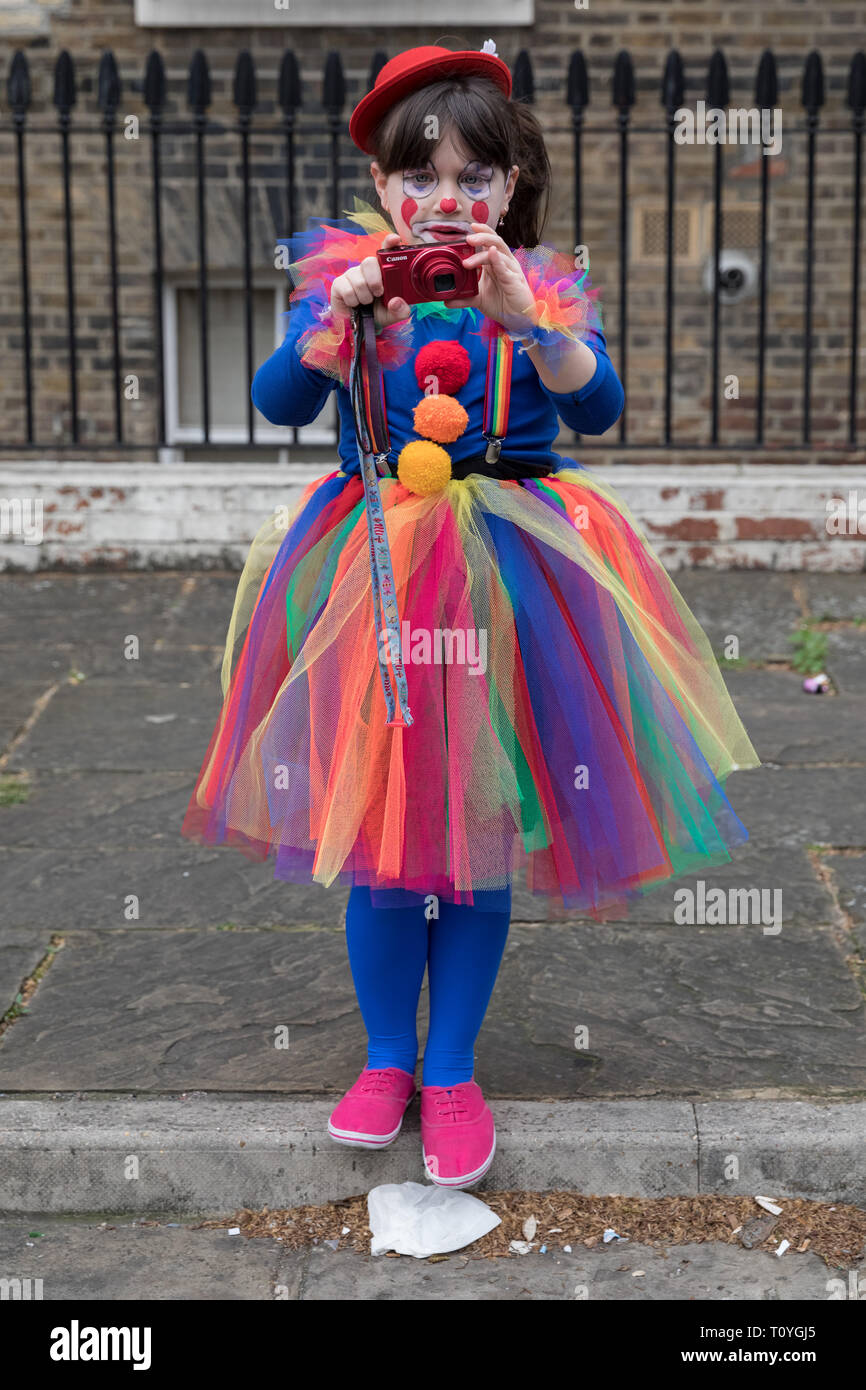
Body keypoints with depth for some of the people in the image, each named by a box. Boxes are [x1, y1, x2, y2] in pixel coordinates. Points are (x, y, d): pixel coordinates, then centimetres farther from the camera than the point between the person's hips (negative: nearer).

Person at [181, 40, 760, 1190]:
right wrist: (340, 316, -25)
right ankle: (386, 1059, 25)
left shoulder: (545, 288, 0)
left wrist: (525, 318, -30)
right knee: (377, 829, 6)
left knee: (484, 833, 5)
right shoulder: (346, 275, 2)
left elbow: (598, 409, -15)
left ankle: (451, 1071, 21)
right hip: (375, 575, 1)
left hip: (508, 582, 0)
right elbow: (276, 402, -9)